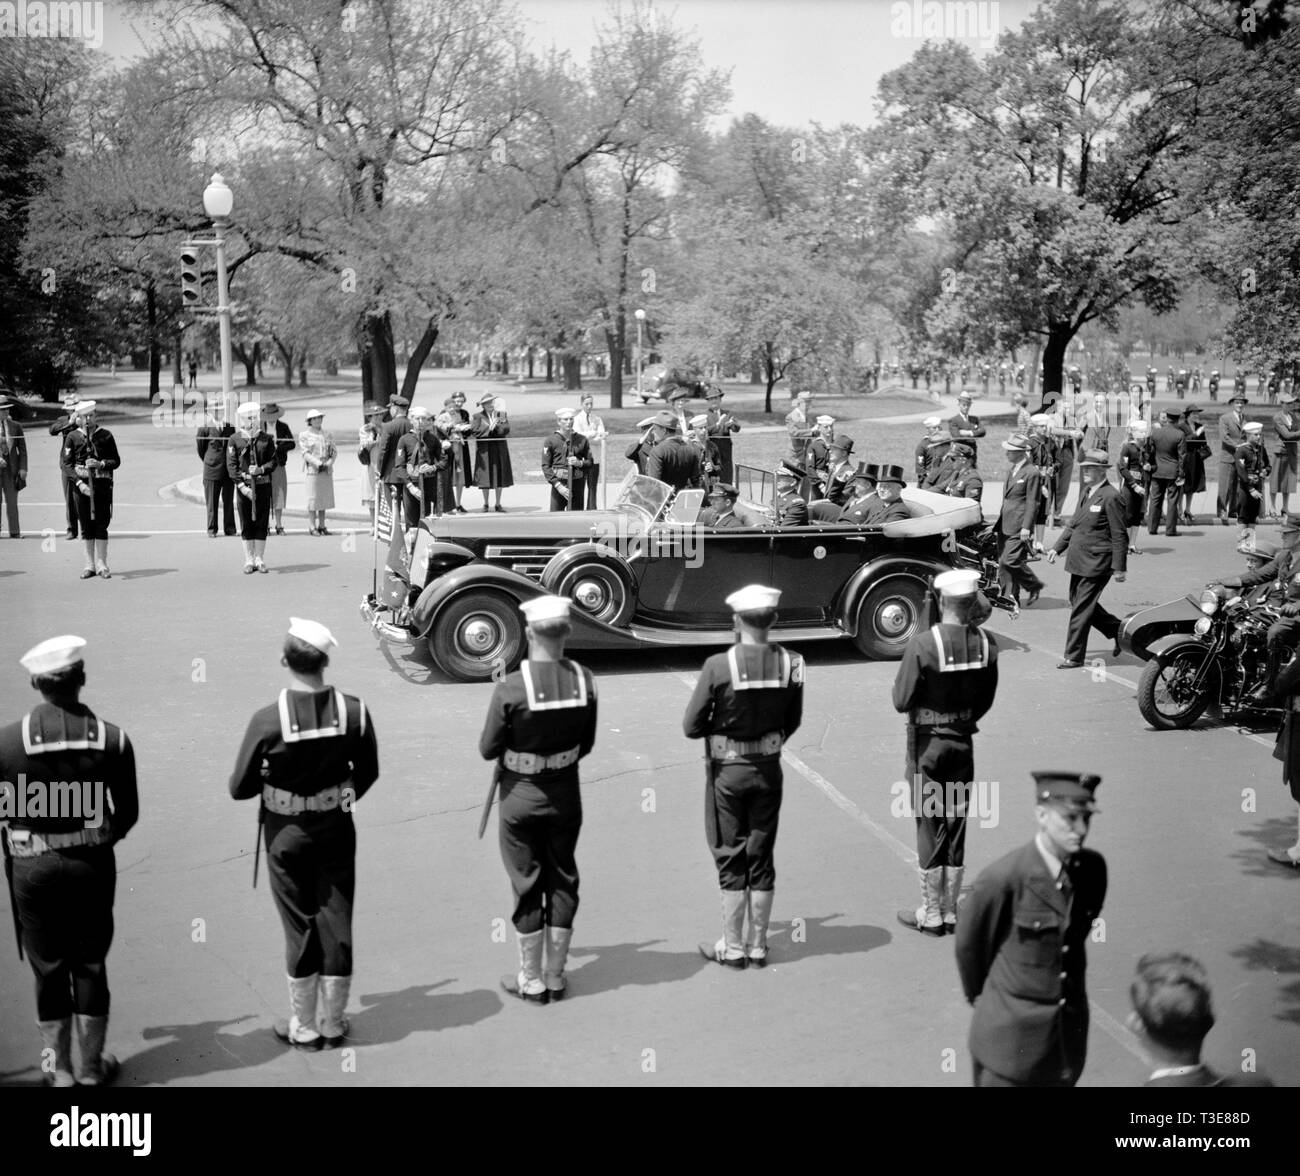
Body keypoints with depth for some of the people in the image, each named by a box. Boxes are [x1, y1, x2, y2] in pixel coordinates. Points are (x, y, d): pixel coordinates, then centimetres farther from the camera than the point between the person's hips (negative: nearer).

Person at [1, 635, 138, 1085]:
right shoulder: (112, 739, -10)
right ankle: (91, 1065, 23)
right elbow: (127, 814, -3)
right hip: (93, 864, 1)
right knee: (91, 964, 14)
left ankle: (59, 1069, 23)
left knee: (49, 967, 12)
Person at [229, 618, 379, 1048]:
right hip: (337, 830, 2)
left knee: (300, 927, 12)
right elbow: (368, 772, 1)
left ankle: (304, 1027, 24)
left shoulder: (267, 720, -21)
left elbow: (239, 787, -12)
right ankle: (333, 1024, 27)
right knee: (337, 925, 14)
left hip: (287, 834, -2)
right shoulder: (354, 711, -13)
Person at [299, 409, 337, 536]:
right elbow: (306, 454, -6)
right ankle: (312, 527, -5)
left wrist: (329, 463, -8)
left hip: (327, 471, 4)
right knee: (313, 498, -7)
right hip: (312, 470, -4)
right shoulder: (305, 436, 4)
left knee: (325, 497, 4)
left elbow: (334, 451, 10)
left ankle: (321, 526, 9)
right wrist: (318, 463, -18)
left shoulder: (328, 435, 16)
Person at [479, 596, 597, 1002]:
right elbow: (586, 744, 1)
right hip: (566, 793, 3)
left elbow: (488, 749, -13)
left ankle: (531, 981, 21)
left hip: (521, 796, -3)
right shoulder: (583, 680, -9)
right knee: (562, 881, 15)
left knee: (527, 886, 10)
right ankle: (555, 976, 26)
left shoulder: (510, 688, -22)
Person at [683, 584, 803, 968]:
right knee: (762, 857, 14)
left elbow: (691, 726, -14)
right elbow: (792, 722, 3)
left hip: (727, 770, -3)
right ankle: (757, 945, 22)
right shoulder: (791, 664, -8)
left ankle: (732, 947, 17)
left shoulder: (719, 666, -20)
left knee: (731, 858, 9)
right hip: (769, 769, 3)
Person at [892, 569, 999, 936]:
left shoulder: (923, 644, -20)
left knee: (929, 826, 6)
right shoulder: (986, 643, -6)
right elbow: (986, 700, 3)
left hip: (927, 743, -4)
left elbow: (901, 700, -15)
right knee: (957, 825, 13)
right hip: (964, 741, 4)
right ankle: (950, 912, 22)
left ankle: (931, 914, 15)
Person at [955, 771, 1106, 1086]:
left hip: (1070, 1025, 4)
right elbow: (969, 944, -5)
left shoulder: (1093, 868, -6)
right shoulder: (1002, 878, -21)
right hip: (1012, 1032, -4)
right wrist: (979, 996, 10)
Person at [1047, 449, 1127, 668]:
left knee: (1081, 608, -4)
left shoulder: (1110, 497, -15)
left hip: (1096, 563, -9)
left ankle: (1074, 656, 5)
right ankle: (1118, 630, 32)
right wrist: (1057, 548, 12)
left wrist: (1119, 568, -15)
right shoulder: (1086, 492, 12)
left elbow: (1119, 535, -14)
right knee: (1078, 602, 16)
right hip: (1079, 561, 9)